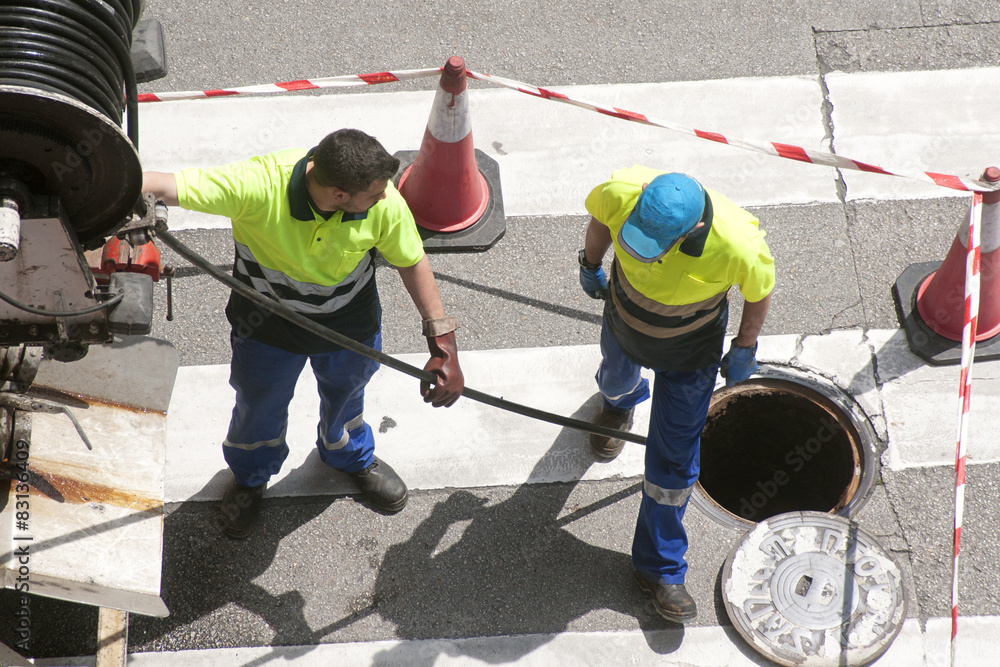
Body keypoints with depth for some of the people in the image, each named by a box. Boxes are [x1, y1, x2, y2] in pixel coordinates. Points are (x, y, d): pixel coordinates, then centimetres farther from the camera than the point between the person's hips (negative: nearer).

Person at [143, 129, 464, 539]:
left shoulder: (384, 202, -30)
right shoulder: (259, 185, -41)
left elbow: (411, 261, -13)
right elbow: (167, 186, -45)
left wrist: (443, 341, -12)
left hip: (349, 321, 2)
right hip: (267, 321, -2)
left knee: (346, 393, 30)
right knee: (260, 403, 24)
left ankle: (351, 457, 66)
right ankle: (250, 476, 59)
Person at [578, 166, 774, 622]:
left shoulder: (738, 245, -42)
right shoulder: (622, 193, -38)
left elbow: (760, 291, -18)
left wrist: (745, 349, -4)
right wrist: (591, 265, 7)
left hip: (688, 352, -3)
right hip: (625, 323, 3)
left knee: (673, 460, 5)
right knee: (617, 379, 37)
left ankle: (660, 567, 28)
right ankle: (619, 403, 77)